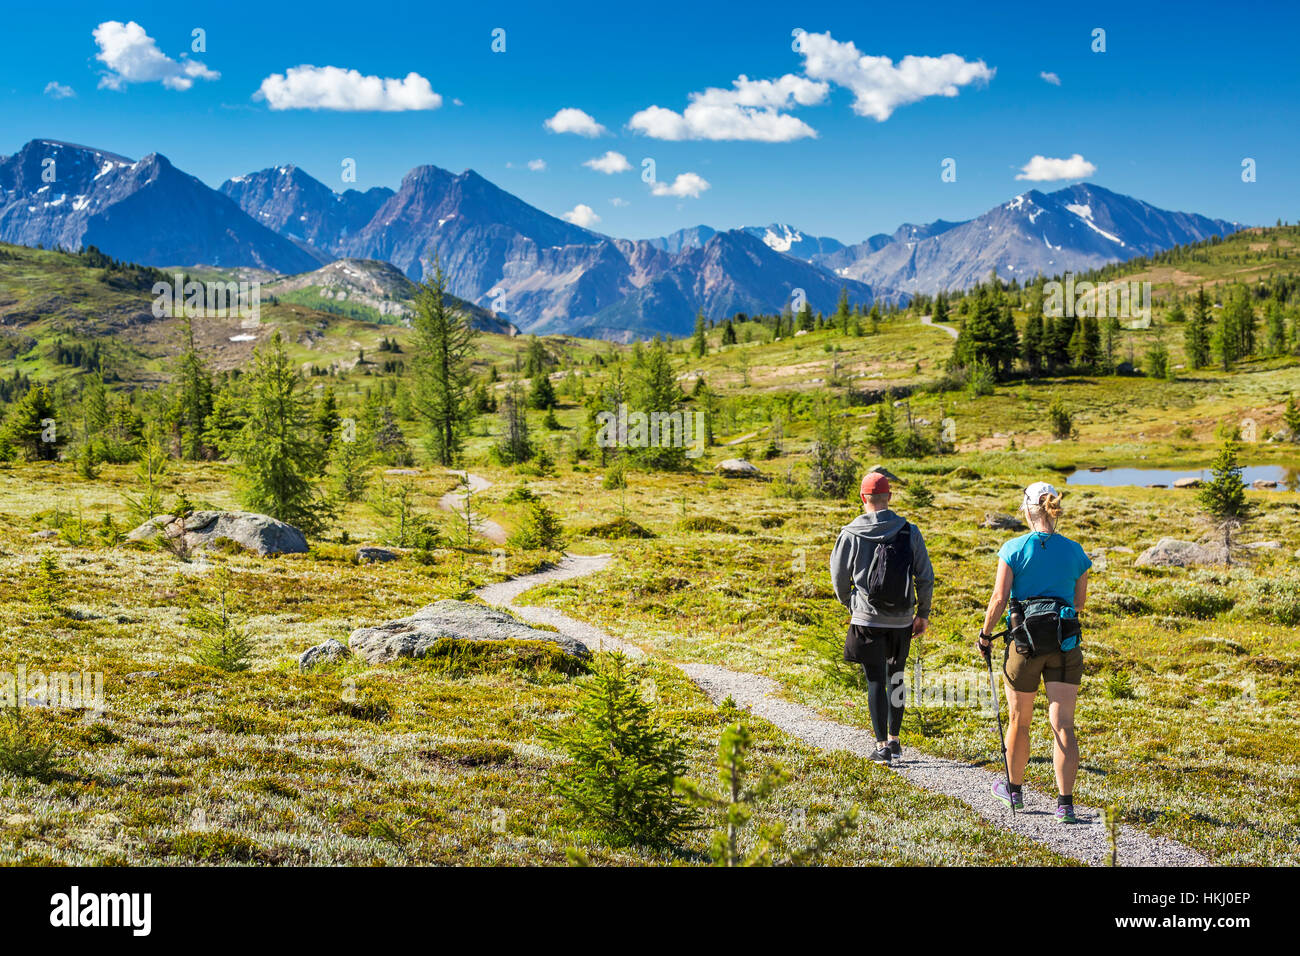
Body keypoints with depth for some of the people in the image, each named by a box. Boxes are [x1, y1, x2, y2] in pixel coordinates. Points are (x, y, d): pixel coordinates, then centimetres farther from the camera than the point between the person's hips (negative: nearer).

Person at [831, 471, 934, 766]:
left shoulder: (850, 534, -7)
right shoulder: (909, 532, -3)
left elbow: (839, 578, 2)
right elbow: (925, 577, -2)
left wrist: (850, 605, 21)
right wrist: (923, 613, 10)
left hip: (867, 620, -2)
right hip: (901, 620, 2)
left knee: (875, 681, 4)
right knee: (895, 677, 18)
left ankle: (883, 746, 2)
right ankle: (894, 740, 24)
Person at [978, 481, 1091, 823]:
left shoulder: (1014, 548, -6)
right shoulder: (1075, 551, 4)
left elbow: (999, 598, -8)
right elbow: (1080, 602, 12)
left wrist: (985, 634, 5)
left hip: (1025, 642, -2)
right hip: (1065, 642, 2)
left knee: (1019, 720, 15)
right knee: (1063, 723, 0)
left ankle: (1014, 789, 32)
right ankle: (1065, 803, -7)